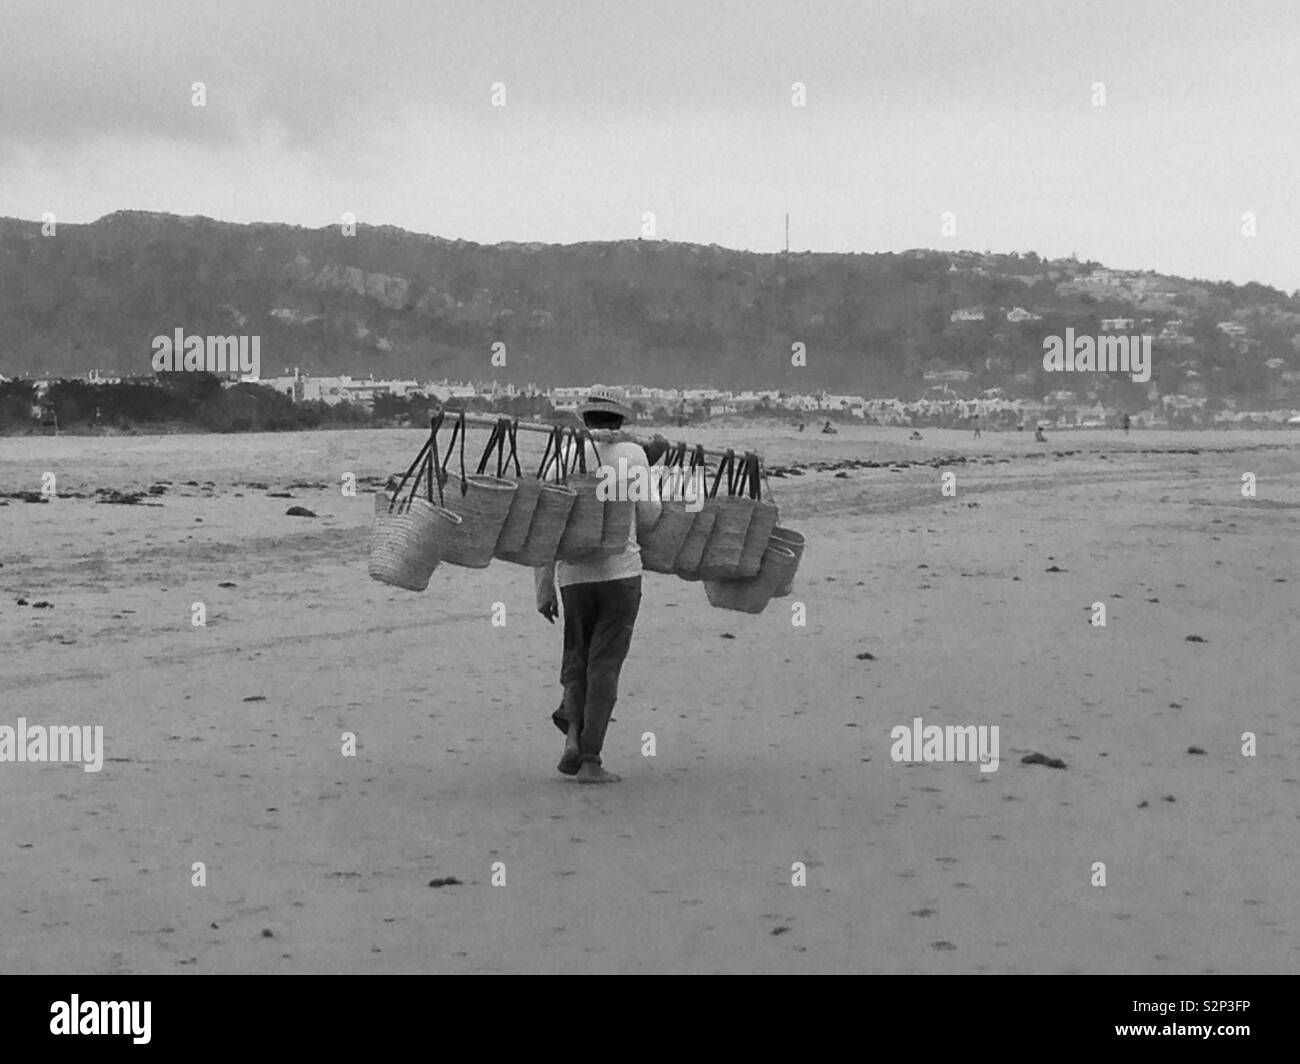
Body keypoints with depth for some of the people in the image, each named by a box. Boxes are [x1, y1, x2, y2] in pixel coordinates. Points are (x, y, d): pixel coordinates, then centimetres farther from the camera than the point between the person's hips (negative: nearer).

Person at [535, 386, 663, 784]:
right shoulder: (633, 454, -1)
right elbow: (648, 517, 1)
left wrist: (544, 589, 6)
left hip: (574, 575, 2)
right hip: (621, 571, -2)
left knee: (576, 661, 18)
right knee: (604, 666, 2)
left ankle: (572, 735, -5)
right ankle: (590, 760, -3)